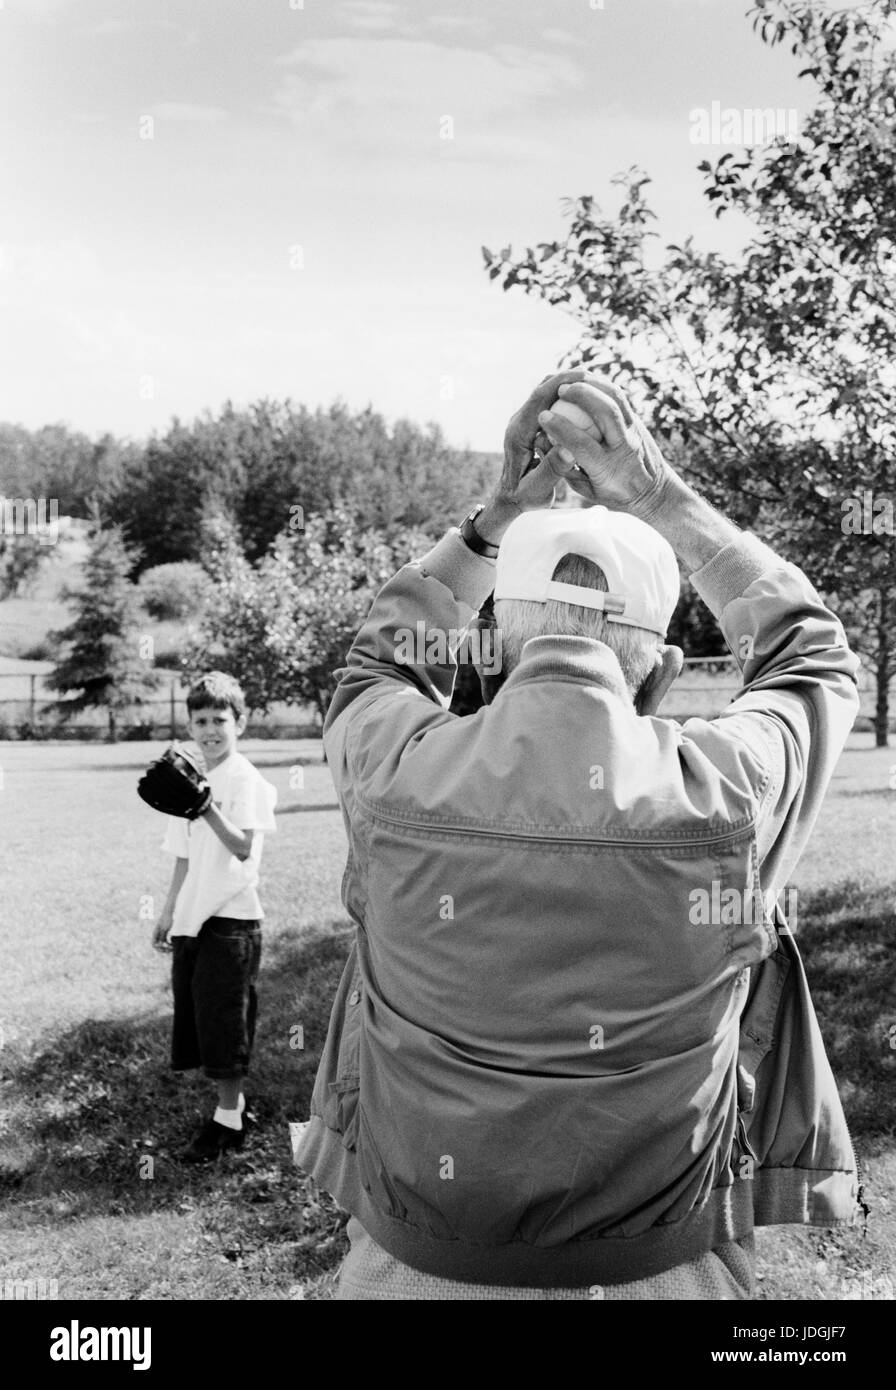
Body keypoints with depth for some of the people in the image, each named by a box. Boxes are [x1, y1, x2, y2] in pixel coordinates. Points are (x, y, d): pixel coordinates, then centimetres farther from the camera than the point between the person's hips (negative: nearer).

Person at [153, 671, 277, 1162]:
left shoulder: (245, 780, -9)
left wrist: (208, 809, -34)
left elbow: (243, 848, -21)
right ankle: (233, 1104, 24)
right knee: (197, 1018, 11)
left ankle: (227, 1120, 9)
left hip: (231, 918, -7)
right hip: (192, 918, 7)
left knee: (224, 1021, -2)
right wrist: (168, 913, 18)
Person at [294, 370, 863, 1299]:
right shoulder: (727, 795, -18)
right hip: (662, 1270, -1)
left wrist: (504, 512, 7)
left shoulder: (396, 773, -17)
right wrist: (659, 498, 3)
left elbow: (381, 660, 9)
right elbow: (812, 656, 5)